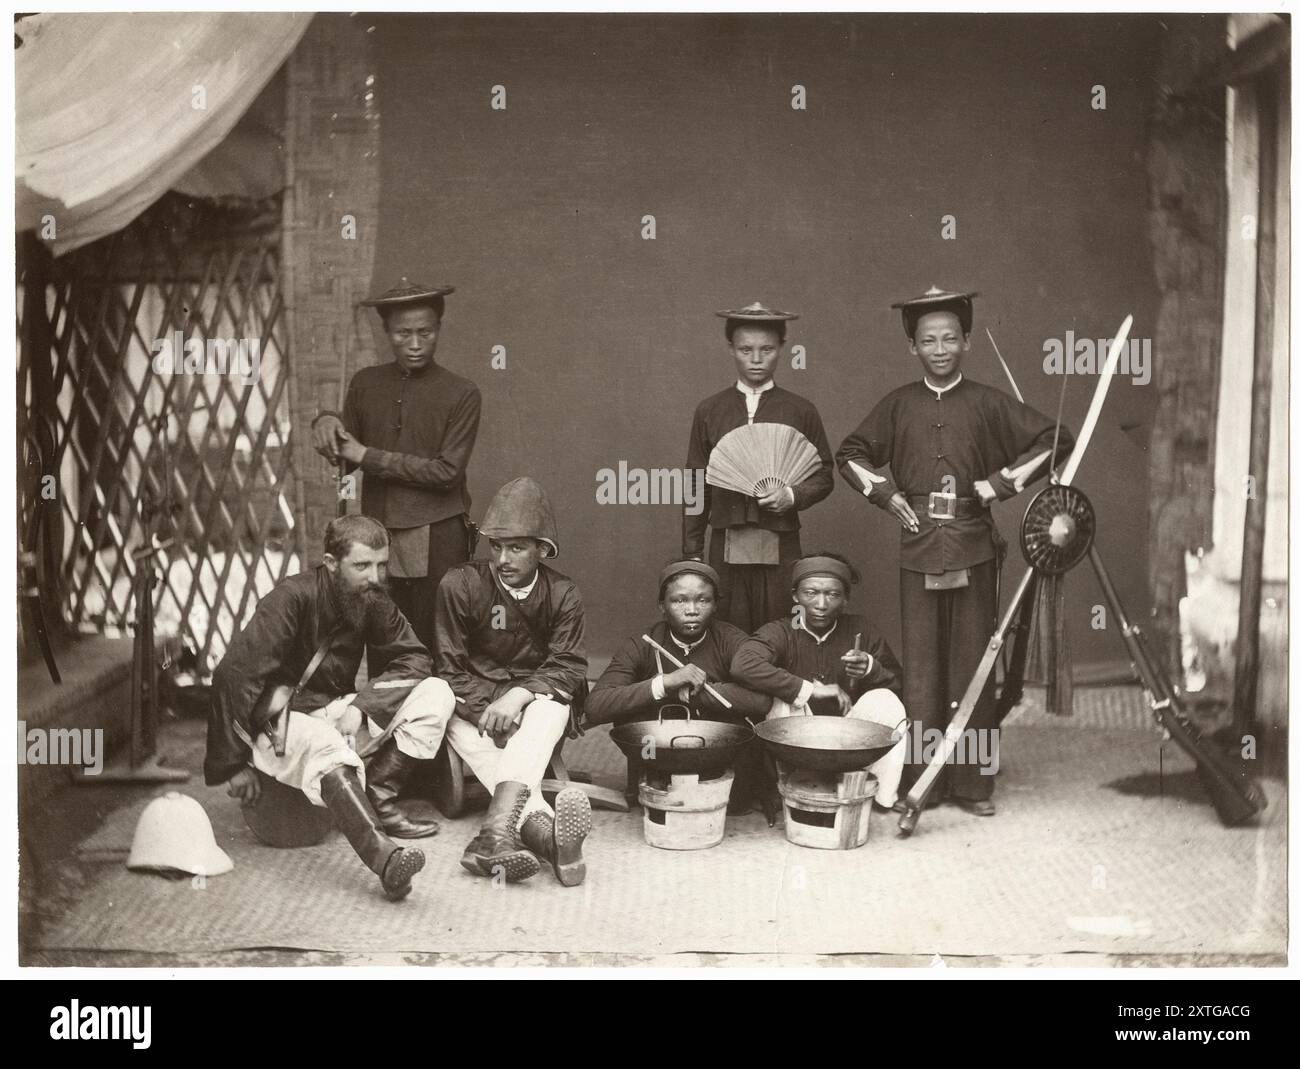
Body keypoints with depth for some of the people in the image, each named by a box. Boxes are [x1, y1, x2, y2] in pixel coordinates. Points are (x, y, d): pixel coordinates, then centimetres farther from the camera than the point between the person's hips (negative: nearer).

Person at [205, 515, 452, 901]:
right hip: (277, 720, -6)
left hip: (335, 712, 6)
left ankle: (377, 800, -16)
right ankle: (382, 855, -59)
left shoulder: (373, 601, -1)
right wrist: (234, 766, -22)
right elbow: (233, 676, -22)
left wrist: (361, 706, -18)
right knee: (324, 745, -41)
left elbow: (413, 659, -1)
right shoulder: (293, 597, -19)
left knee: (435, 693, -14)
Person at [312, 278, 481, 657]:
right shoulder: (365, 383, 11)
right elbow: (344, 459, 15)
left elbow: (446, 472, -9)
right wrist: (327, 424, -7)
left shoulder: (461, 394, -2)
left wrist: (368, 457, -8)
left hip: (436, 541, -3)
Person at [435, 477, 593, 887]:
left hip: (535, 702, 0)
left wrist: (518, 696, -24)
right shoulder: (460, 585, -2)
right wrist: (489, 711, -20)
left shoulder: (562, 594, 3)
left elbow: (568, 668, -6)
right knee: (461, 730, -33)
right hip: (472, 703, 0)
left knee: (552, 708, -34)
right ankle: (543, 829, -55)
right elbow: (450, 669, -3)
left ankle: (498, 829, -54)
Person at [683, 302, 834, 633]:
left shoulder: (801, 411, 7)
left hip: (781, 547, -1)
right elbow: (696, 486, 10)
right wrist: (692, 553, 7)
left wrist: (793, 495, -10)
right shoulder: (709, 411, 9)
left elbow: (824, 475, 11)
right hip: (726, 547, 1)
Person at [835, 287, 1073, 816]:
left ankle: (973, 782, 10)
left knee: (972, 666, 2)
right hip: (918, 549, 1)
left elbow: (1054, 438, 5)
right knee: (921, 667, 2)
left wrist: (1002, 483, -1)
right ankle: (921, 781, 10)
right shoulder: (898, 404, 7)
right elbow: (850, 454, 18)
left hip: (973, 549, -1)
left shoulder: (986, 403, 3)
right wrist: (884, 493, 4)